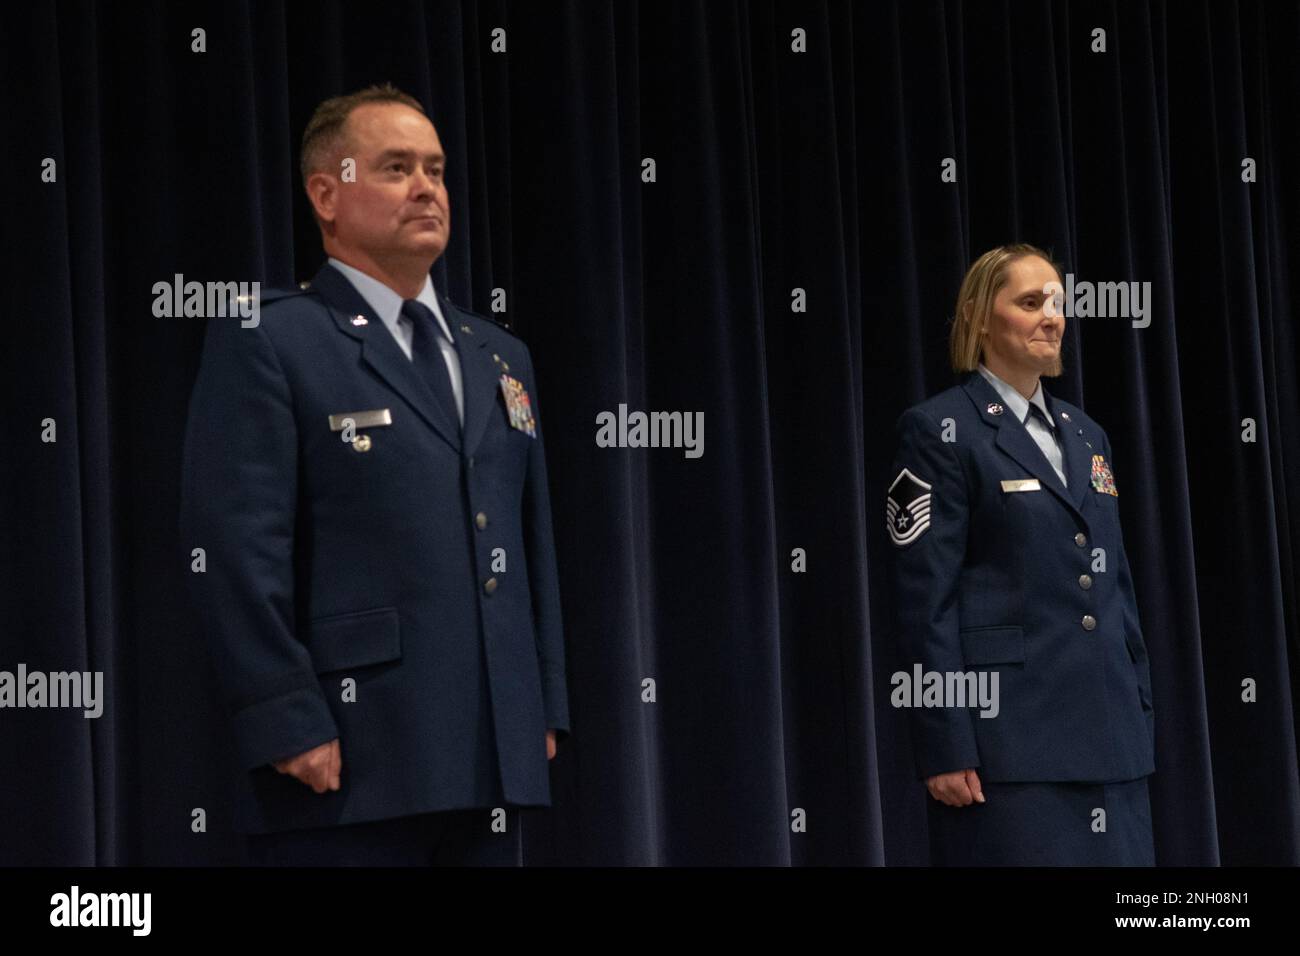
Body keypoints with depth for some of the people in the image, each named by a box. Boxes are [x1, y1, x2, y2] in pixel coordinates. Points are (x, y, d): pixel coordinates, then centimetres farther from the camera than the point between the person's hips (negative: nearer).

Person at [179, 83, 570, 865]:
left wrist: (546, 705, 13)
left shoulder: (501, 356, 19)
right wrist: (289, 726, -18)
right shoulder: (265, 342, -3)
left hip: (491, 760, 7)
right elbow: (237, 550, -11)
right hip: (347, 764, -6)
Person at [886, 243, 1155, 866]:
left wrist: (1141, 716, 14)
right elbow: (924, 598, -9)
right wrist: (946, 745, -15)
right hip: (1007, 733, -7)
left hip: (1107, 737, 7)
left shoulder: (1085, 435, 18)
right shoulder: (939, 431, -3)